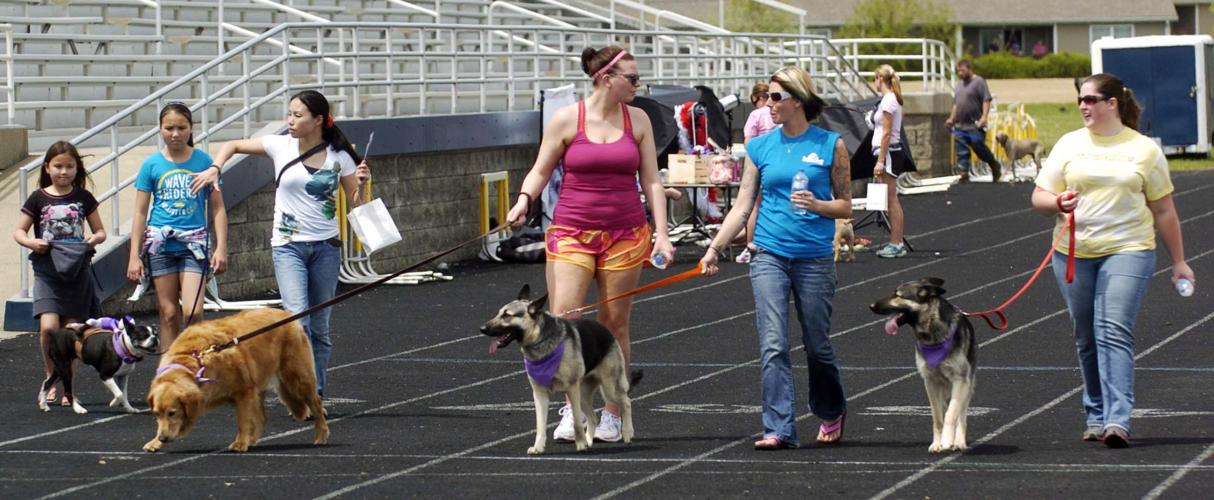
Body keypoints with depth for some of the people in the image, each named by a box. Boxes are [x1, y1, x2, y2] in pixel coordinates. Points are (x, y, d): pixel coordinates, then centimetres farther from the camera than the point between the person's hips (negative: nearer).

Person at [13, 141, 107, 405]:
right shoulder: (38, 199, 2)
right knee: (49, 326, -17)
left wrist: (95, 238, -10)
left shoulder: (83, 198, 6)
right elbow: (18, 231, 6)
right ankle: (50, 377, 5)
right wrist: (31, 242, -15)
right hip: (47, 271, -1)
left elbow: (100, 231, 13)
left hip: (77, 270, 1)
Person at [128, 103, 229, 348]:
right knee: (169, 313, 2)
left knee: (193, 312, -13)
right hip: (160, 243, 1)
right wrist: (134, 256, 2)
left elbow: (217, 207, 6)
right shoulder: (152, 164, 4)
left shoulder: (203, 161, 2)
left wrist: (221, 247, -2)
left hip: (194, 242, -1)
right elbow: (140, 212, 6)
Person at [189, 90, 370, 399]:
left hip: (326, 246, 1)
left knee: (319, 327, 8)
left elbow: (356, 205, 6)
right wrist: (214, 169, -5)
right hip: (288, 245, -1)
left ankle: (316, 396, 18)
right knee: (298, 319, -18)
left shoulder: (338, 157, 0)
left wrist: (360, 184, -13)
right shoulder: (281, 146, -1)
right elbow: (234, 145, 12)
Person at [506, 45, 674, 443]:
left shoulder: (637, 120, 7)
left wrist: (661, 233, 1)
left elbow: (651, 180, 9)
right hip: (572, 232, -2)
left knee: (615, 325, 5)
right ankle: (570, 410, 0)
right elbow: (540, 171, 6)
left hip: (625, 236, 2)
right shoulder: (566, 119, -1)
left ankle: (612, 415, 13)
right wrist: (524, 199, -13)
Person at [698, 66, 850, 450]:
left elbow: (845, 206, 4)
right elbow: (743, 206, 9)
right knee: (773, 346, -9)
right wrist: (715, 248, 1)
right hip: (769, 256, 2)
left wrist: (817, 204, -16)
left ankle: (831, 414, 33)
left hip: (815, 259, -2)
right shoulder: (761, 148, 8)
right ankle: (779, 429, -11)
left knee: (817, 344, 9)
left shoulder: (830, 145, 1)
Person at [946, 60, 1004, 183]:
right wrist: (951, 118, 20)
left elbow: (986, 101, -12)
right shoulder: (959, 85, 19)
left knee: (979, 147, -4)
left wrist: (984, 117, -23)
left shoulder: (979, 82, -5)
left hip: (975, 126, -7)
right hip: (960, 126, 7)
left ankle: (995, 166, 17)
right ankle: (964, 174, 1)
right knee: (962, 152, 0)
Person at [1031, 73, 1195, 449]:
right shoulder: (1069, 144, 10)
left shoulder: (1144, 149, 5)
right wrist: (1058, 203, -13)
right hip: (1074, 253, 3)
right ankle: (1096, 416, 20)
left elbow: (1163, 210, 9)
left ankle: (1118, 420, -21)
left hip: (1127, 251, -3)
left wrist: (1178, 261, 10)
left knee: (1114, 332, -16)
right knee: (1087, 339, 7)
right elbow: (1039, 196, 10)